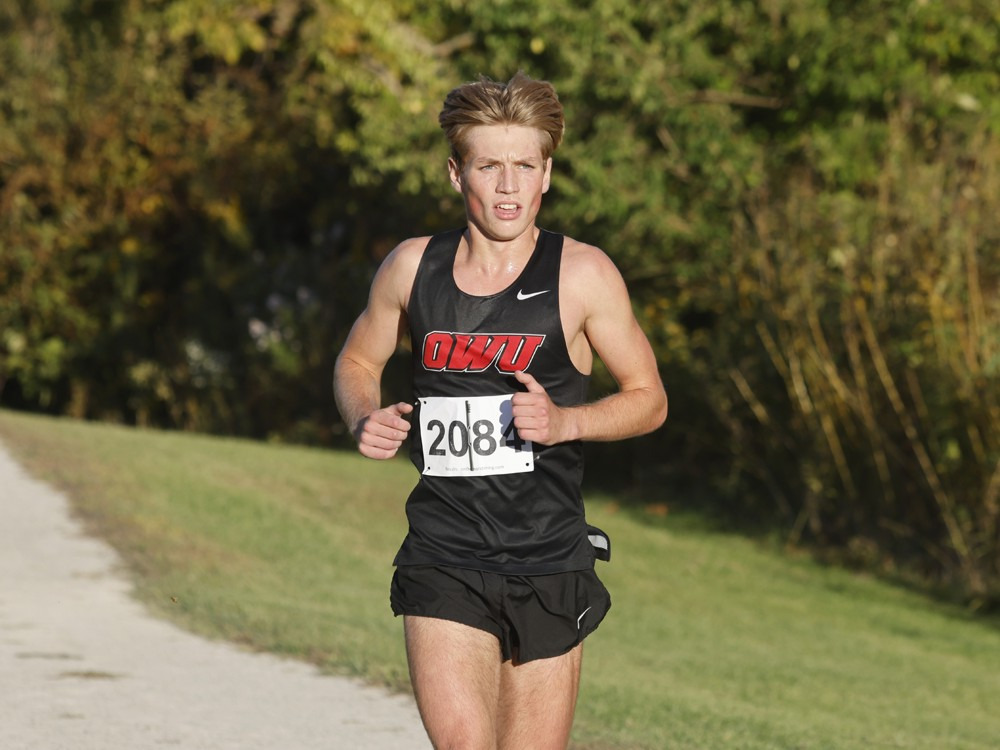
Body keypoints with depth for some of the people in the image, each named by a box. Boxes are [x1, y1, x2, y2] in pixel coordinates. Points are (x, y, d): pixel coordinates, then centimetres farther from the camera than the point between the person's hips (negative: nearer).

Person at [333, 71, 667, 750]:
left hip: (549, 566, 0)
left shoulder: (582, 274, -3)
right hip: (443, 560, 1)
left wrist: (563, 421, -14)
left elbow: (648, 399, 5)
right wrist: (365, 420, 0)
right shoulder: (414, 266, 4)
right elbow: (357, 362, 22)